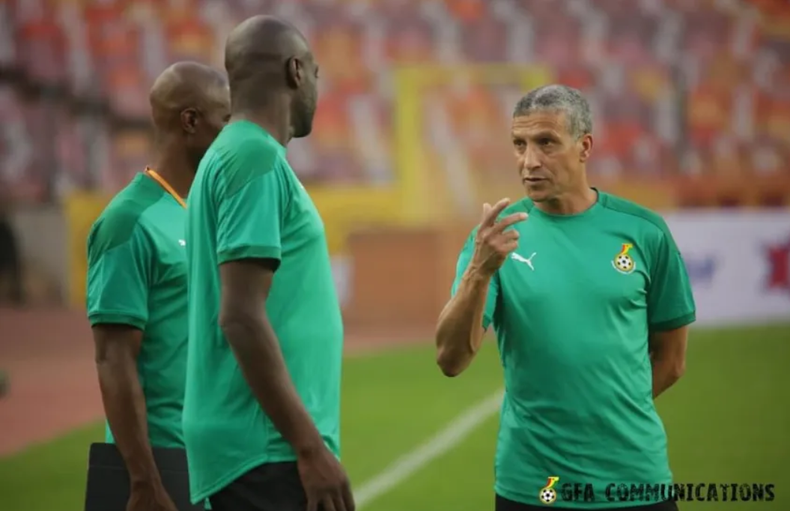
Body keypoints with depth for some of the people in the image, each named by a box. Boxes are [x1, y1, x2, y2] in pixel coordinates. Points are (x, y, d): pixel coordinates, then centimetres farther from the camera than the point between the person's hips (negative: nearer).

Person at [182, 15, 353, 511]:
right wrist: (311, 447, -20)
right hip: (266, 452, -9)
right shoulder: (256, 158, -12)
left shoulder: (233, 154, 16)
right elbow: (241, 317, -20)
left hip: (263, 449, 9)